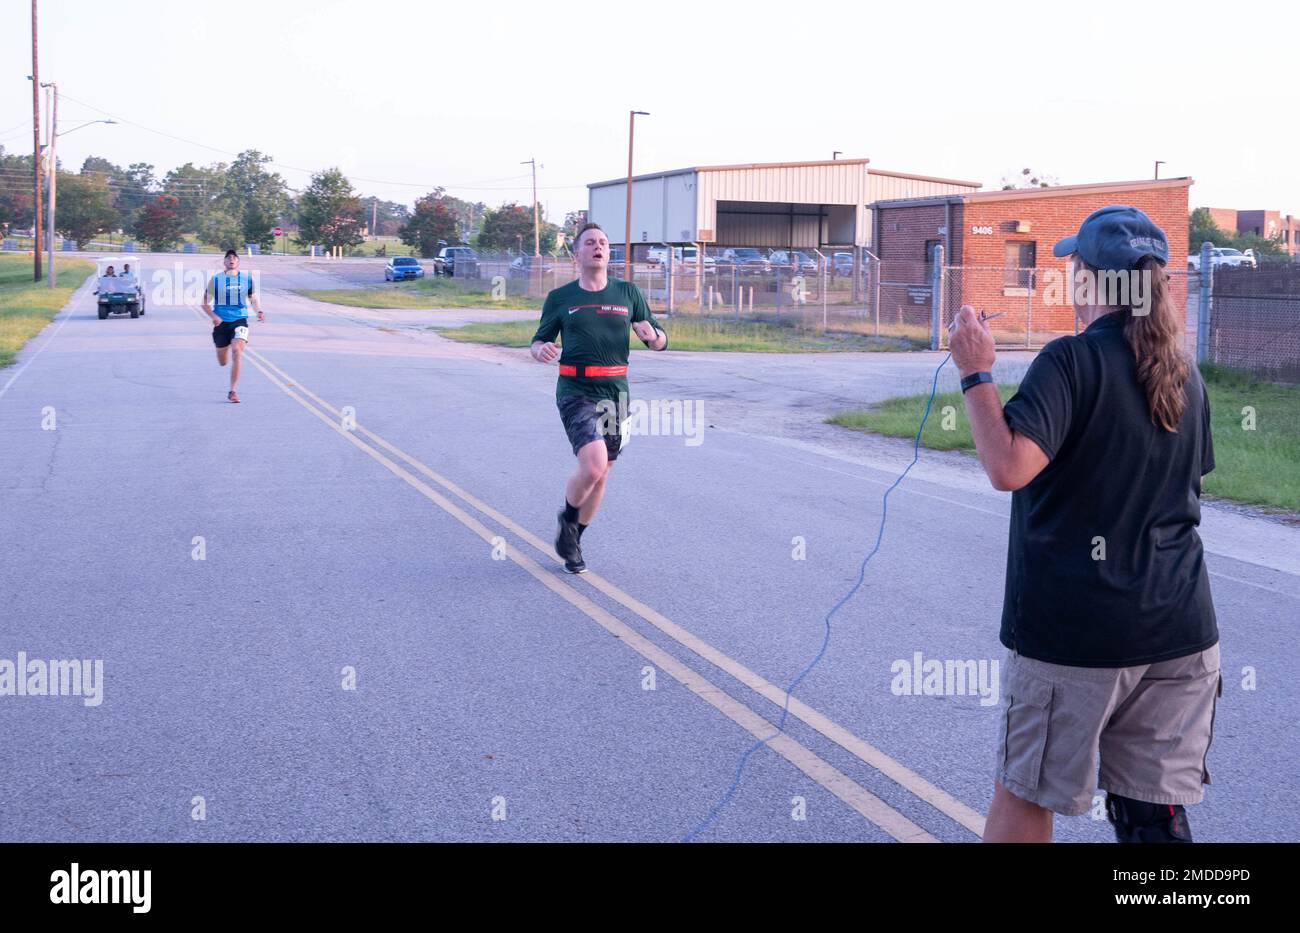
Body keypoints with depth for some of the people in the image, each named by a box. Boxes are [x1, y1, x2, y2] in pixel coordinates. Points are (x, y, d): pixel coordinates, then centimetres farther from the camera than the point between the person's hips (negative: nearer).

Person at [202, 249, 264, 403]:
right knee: (222, 362, 11)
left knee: (237, 351, -25)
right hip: (221, 322, 1)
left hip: (240, 321, -1)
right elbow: (206, 303, 2)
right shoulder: (216, 279, 0)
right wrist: (213, 316, -17)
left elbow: (254, 298, 14)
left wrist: (259, 311, -7)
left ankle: (232, 392, -18)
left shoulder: (247, 278, 3)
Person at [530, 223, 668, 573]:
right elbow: (538, 343, 10)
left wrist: (651, 334, -13)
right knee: (593, 465, -22)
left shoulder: (627, 293, 8)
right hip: (575, 392, -3)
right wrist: (542, 351, -15)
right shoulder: (560, 298, 4)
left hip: (615, 393, 4)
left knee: (600, 475, 10)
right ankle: (567, 517, 8)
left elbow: (661, 342, 11)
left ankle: (572, 542, 31)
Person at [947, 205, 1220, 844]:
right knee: (1154, 813, 11)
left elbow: (1008, 467, -26)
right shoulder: (1186, 376, 8)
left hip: (1071, 629, -6)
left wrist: (975, 374, -14)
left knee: (1022, 797, 9)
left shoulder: (1073, 360, -13)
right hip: (1179, 629, 6)